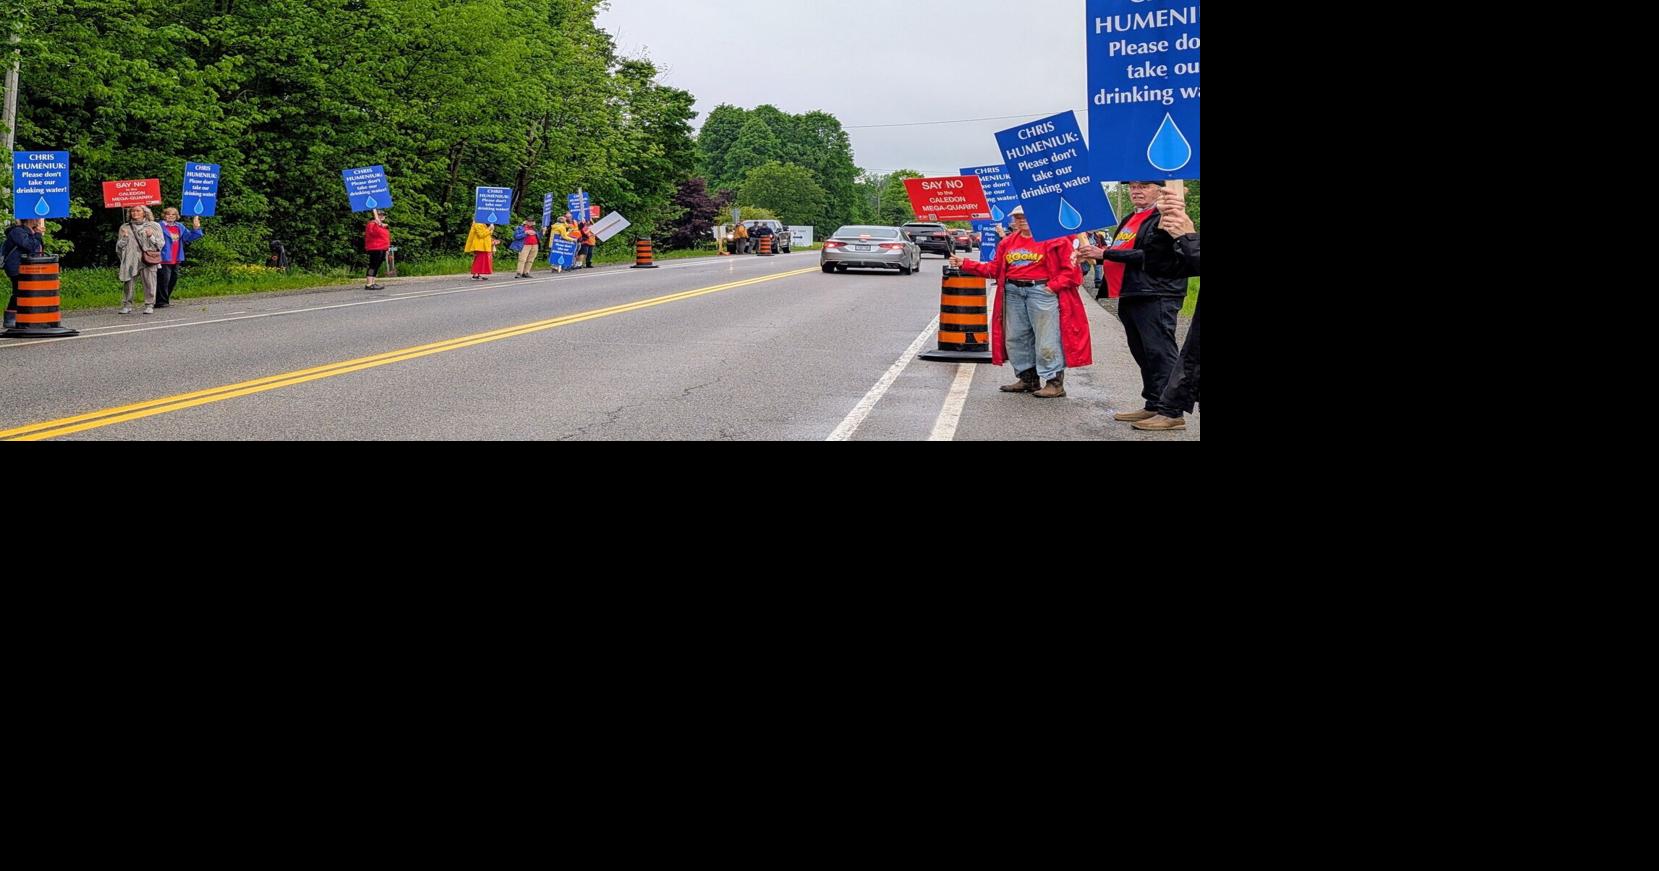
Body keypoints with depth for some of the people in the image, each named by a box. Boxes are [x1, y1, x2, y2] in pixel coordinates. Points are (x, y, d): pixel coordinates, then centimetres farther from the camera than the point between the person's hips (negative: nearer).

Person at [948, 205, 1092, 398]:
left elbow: (1070, 268, -6)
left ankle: (1055, 382, -1)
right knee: (1016, 338, 10)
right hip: (1013, 293, 6)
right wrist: (964, 264, 10)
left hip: (1041, 290, -6)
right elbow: (994, 269, 16)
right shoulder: (1009, 242, 15)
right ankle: (1028, 379, 22)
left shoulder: (1054, 239, -4)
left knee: (1047, 338, -7)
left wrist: (1053, 285, -16)